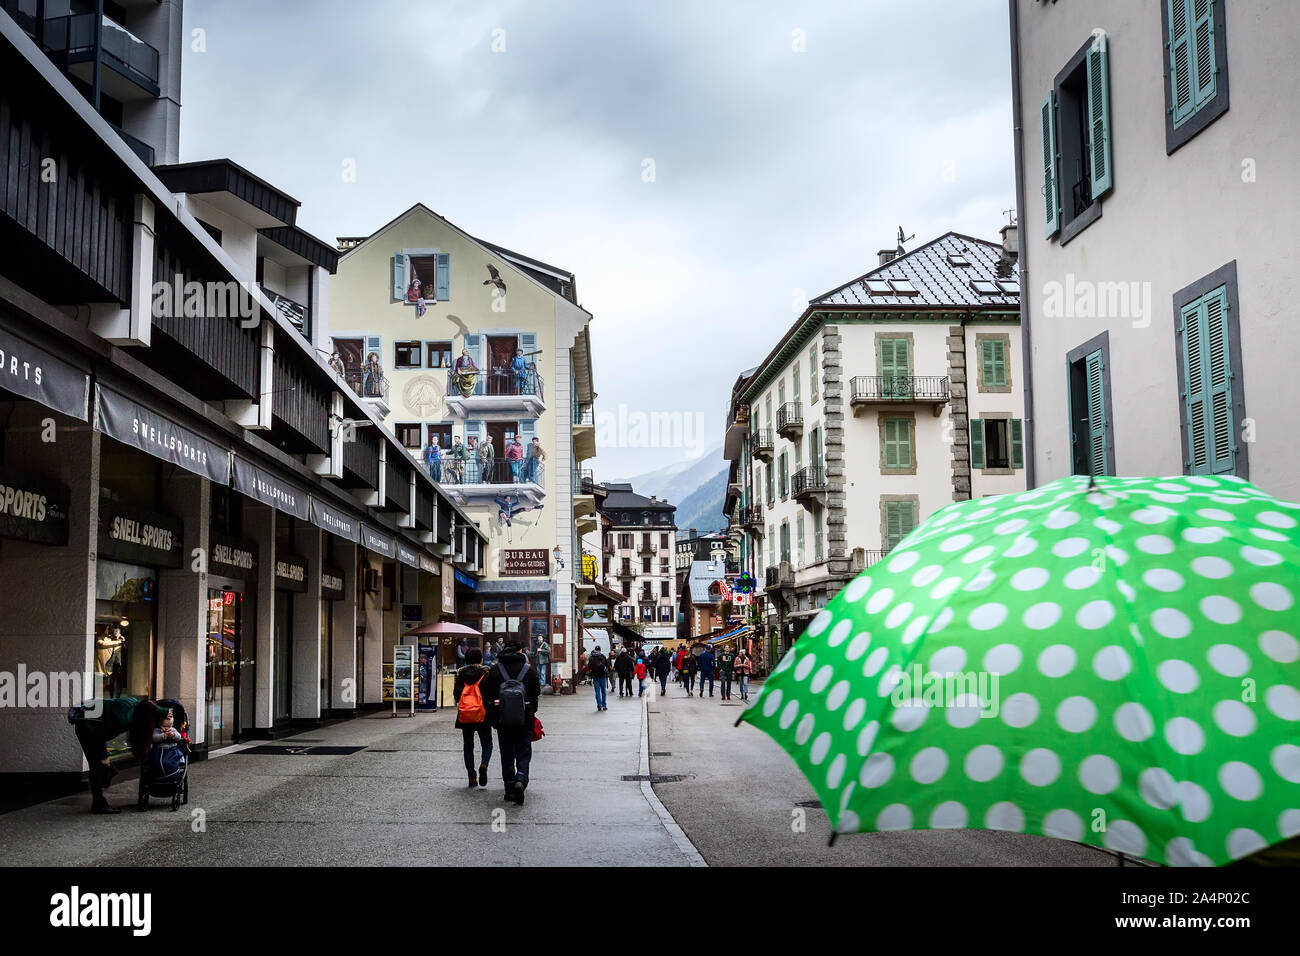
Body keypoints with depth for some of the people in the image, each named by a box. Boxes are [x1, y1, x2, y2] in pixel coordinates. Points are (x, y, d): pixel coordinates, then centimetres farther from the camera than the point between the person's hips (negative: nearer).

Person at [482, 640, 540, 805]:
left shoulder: (494, 672, -1)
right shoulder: (529, 671, -2)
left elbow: (486, 696, 0)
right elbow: (536, 694, 1)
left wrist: (493, 717, 10)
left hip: (503, 721, 1)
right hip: (524, 720, -1)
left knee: (507, 756, 12)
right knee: (523, 754, 5)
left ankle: (510, 789, 12)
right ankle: (521, 780, -19)